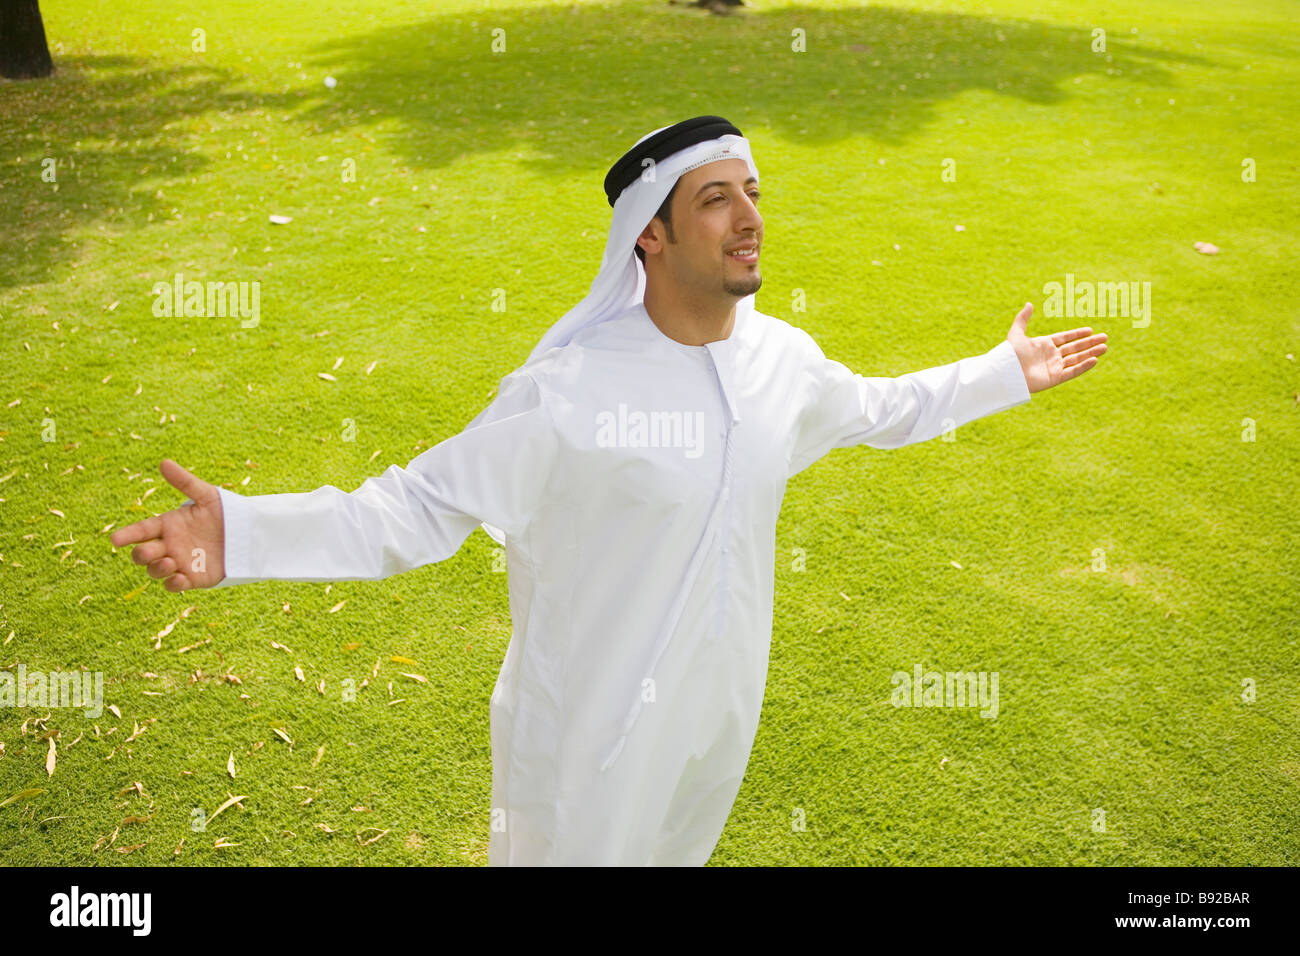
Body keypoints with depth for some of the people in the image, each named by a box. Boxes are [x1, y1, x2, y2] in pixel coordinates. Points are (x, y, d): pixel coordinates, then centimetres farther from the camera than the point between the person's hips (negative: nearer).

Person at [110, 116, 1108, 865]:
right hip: (594, 712, -5)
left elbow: (877, 409, 12)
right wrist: (244, 536, -38)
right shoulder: (569, 390, -28)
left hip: (720, 698, 6)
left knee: (674, 846, 31)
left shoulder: (784, 358, -8)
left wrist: (1006, 375, 18)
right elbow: (422, 504, -26)